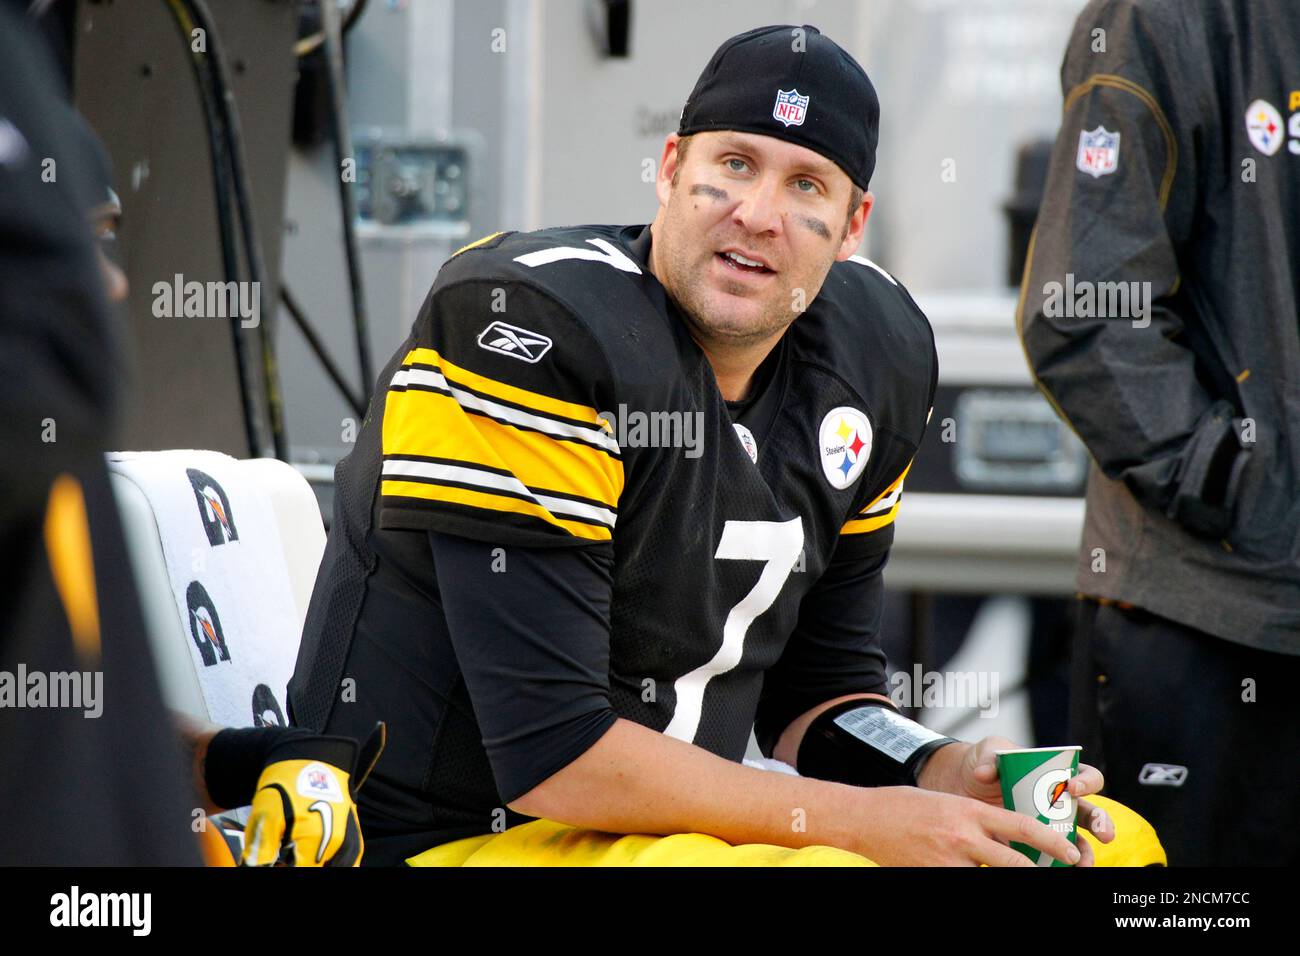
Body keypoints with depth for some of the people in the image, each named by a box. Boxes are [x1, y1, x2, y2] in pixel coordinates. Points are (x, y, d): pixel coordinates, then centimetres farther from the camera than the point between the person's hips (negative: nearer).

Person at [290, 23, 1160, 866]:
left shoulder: (874, 358, 5)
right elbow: (551, 754, -22)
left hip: (678, 823, 8)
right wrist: (868, 823, -19)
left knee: (1115, 842, -3)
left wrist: (950, 779, -4)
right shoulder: (530, 327, -18)